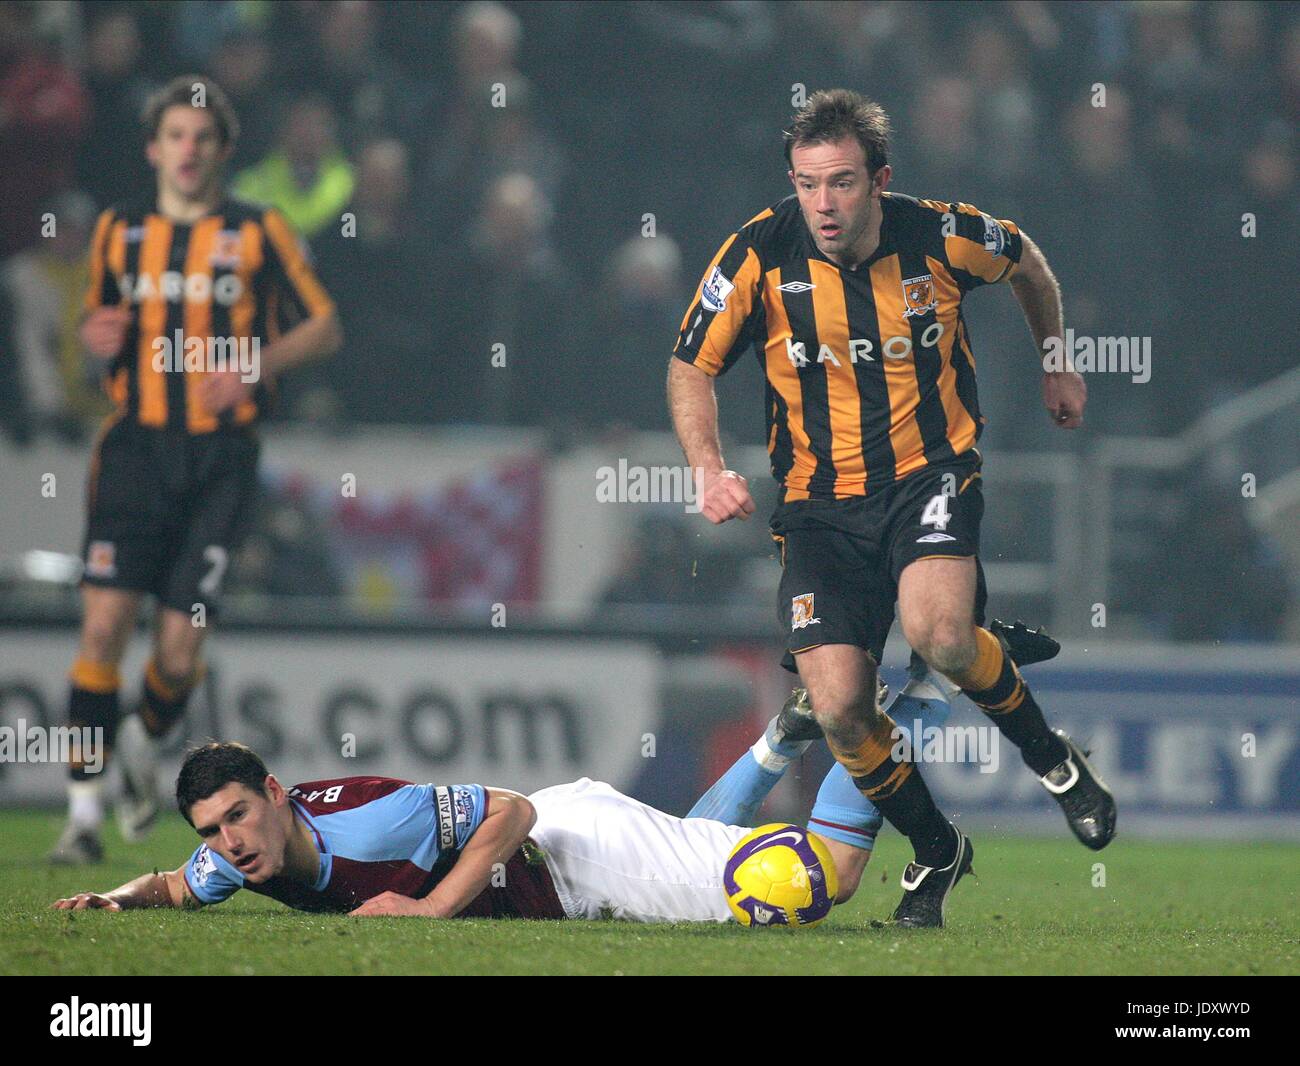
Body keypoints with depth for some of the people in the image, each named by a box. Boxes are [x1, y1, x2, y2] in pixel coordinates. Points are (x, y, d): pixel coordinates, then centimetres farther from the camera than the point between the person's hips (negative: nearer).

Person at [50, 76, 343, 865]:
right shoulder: (119, 231, 10)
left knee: (180, 649, -4)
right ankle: (85, 810, -7)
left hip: (222, 453, -1)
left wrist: (256, 362, -13)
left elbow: (326, 326, 4)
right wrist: (98, 336, -3)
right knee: (104, 621, -13)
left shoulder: (259, 233, 2)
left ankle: (144, 748, 29)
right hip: (136, 445, 1)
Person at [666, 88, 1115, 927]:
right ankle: (935, 851, 16)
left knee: (938, 634, -31)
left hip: (932, 472, -2)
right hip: (821, 501, 2)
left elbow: (1027, 264, 14)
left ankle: (1053, 757, -1)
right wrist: (711, 470, -13)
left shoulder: (943, 236, -10)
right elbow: (691, 367, 2)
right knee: (839, 705, -12)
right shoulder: (760, 253, -11)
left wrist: (1057, 365, 24)